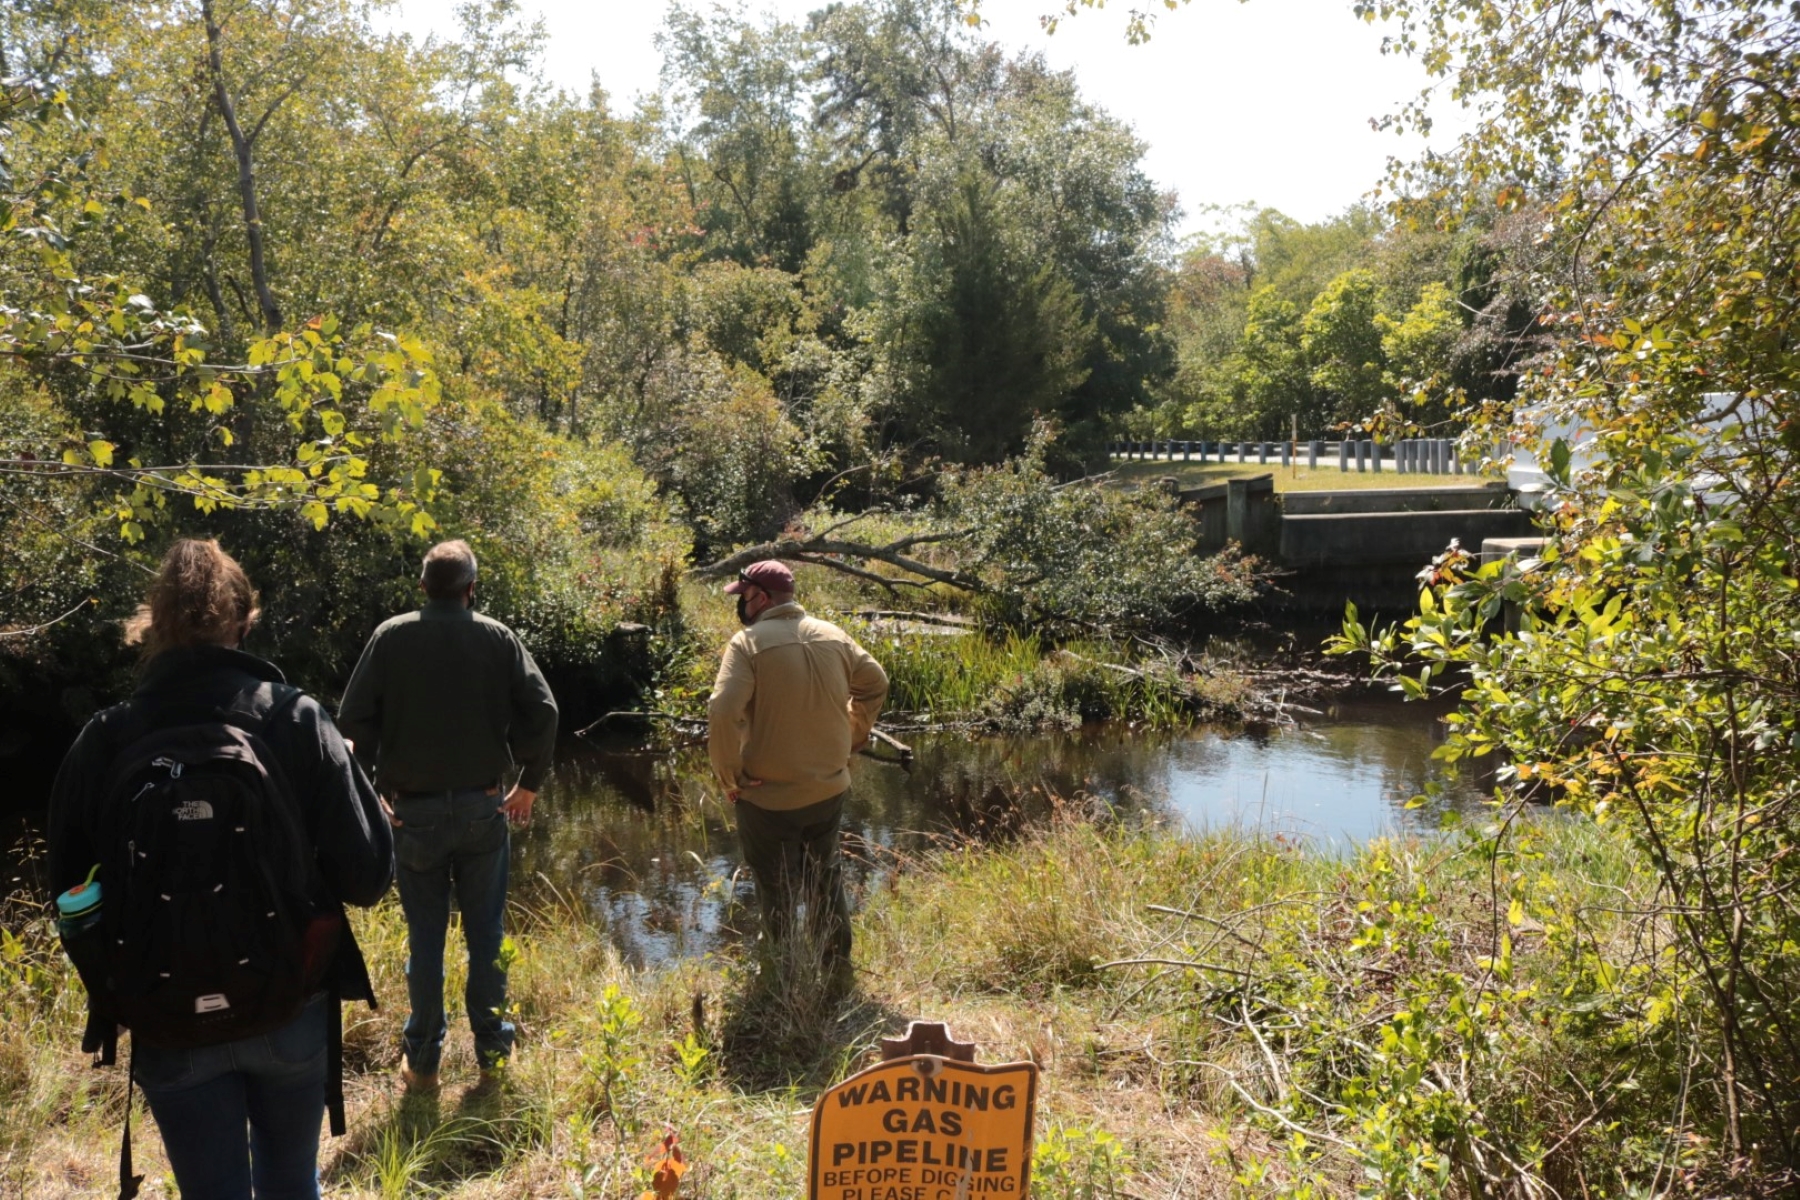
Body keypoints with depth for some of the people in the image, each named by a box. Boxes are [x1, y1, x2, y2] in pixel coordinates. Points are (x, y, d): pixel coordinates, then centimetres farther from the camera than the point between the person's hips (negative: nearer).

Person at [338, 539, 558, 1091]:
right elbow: (542, 711, -7)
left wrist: (375, 787, 5)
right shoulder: (497, 637, -3)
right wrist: (529, 783, 4)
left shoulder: (392, 636, -3)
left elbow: (354, 719, -6)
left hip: (414, 810, 0)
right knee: (486, 933, 11)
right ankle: (492, 1053, 19)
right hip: (483, 807, 0)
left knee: (424, 937, 10)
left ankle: (423, 1061, 18)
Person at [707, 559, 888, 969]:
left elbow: (723, 712, -27)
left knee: (777, 890, 9)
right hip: (830, 787, 5)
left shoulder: (748, 642, -16)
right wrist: (850, 738, 20)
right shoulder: (832, 635, 1)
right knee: (826, 876, 23)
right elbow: (875, 682, 13)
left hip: (769, 796, -5)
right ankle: (838, 959, 35)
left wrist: (730, 777, -15)